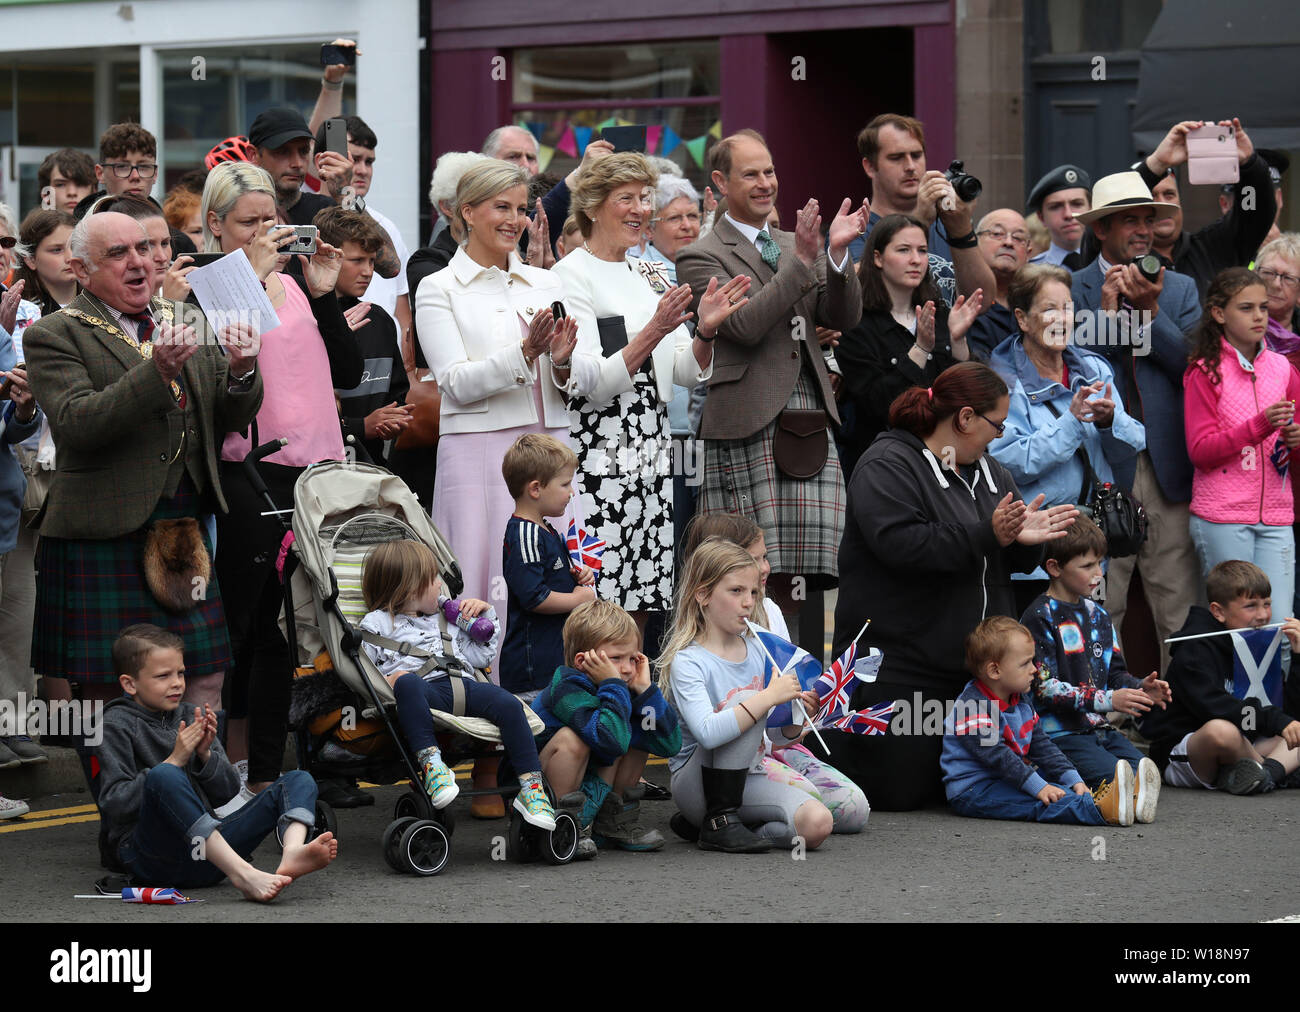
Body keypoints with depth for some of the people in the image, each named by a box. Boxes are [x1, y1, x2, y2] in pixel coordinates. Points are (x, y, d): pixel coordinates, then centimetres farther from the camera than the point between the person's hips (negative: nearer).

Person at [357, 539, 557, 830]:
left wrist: (485, 615, 25)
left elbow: (479, 656, 34)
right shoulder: (376, 624, 15)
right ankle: (430, 762, -48)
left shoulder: (445, 615, 32)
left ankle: (531, 787, -25)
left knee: (508, 704, -24)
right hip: (425, 691, -4)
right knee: (407, 683, -41)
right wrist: (388, 681, -13)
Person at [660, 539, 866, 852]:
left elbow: (777, 735, 13)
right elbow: (707, 733, -32)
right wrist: (770, 696, -32)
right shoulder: (688, 662, -14)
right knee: (743, 699, -29)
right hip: (698, 780, -7)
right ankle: (719, 822, -23)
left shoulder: (757, 650, 7)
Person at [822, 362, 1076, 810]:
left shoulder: (991, 473, 15)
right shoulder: (888, 467, -11)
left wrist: (1026, 538, -9)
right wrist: (988, 536, -30)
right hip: (896, 667, -8)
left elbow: (1014, 563, 15)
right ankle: (822, 742, 18)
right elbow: (900, 543, -26)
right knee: (901, 791, -10)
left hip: (969, 669, 8)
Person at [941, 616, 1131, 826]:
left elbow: (1042, 746, 11)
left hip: (1008, 780, 11)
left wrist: (1073, 779, -3)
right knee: (1037, 801, -29)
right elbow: (995, 755, -26)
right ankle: (1098, 810, -49)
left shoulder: (1021, 701, 11)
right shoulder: (973, 706, -19)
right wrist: (1037, 786, -31)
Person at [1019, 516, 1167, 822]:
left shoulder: (1097, 615, 17)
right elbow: (1045, 688, -15)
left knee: (1144, 770, -13)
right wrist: (1107, 700, -21)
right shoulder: (1039, 618, -9)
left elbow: (1114, 671, 22)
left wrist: (1139, 688, -2)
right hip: (1058, 734, -7)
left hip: (1098, 728, 8)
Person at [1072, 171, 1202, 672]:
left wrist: (1150, 311, -9)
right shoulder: (1071, 288, 4)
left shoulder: (1180, 289, 14)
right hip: (1102, 468, -3)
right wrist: (1107, 310, -12)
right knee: (1098, 614, -1)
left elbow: (1195, 365, 1)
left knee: (1181, 617, 3)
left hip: (1168, 467, 3)